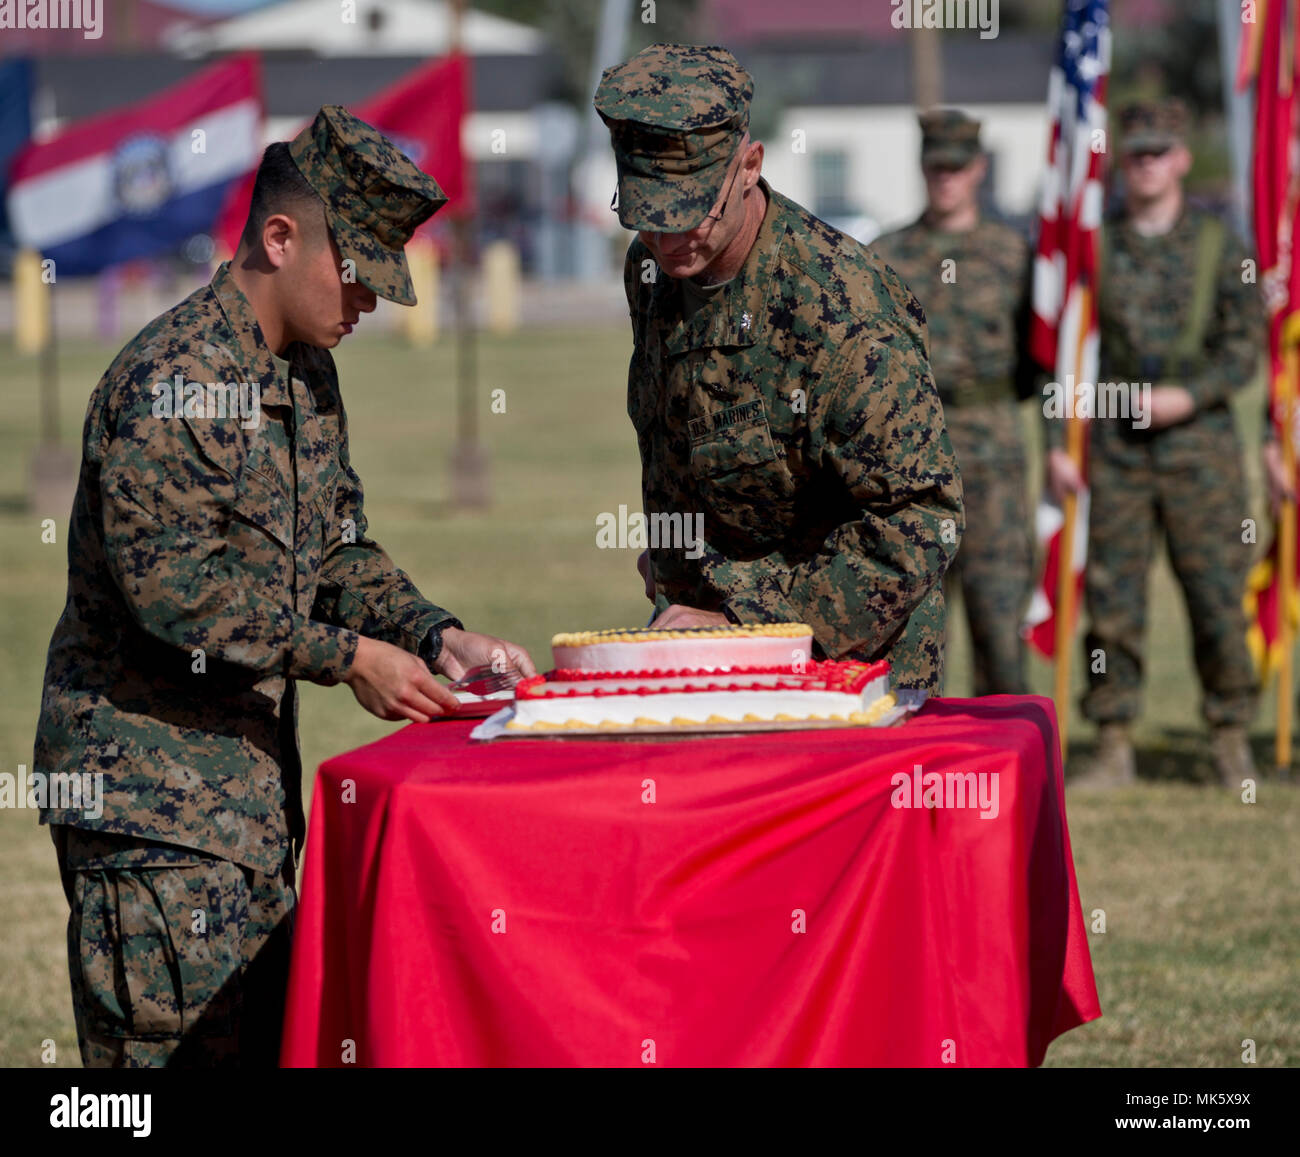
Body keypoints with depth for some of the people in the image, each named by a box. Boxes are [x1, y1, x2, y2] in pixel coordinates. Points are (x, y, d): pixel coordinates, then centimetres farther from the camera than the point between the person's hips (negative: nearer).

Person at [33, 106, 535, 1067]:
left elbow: (335, 552, 19)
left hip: (255, 786, 9)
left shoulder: (309, 377, 13)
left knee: (259, 1039, 9)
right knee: (175, 1047, -9)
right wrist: (345, 657, -19)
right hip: (150, 783, -9)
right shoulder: (171, 379, -17)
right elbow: (171, 585, -23)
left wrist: (437, 635, 2)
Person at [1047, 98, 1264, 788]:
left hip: (1197, 440, -1)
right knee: (1110, 600, -1)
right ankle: (1114, 748, 5)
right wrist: (1057, 445, 1)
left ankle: (1230, 739, 9)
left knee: (1217, 595, -1)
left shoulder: (1219, 249, 5)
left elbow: (1244, 347, 1)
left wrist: (1187, 397, -14)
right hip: (1114, 447, 1)